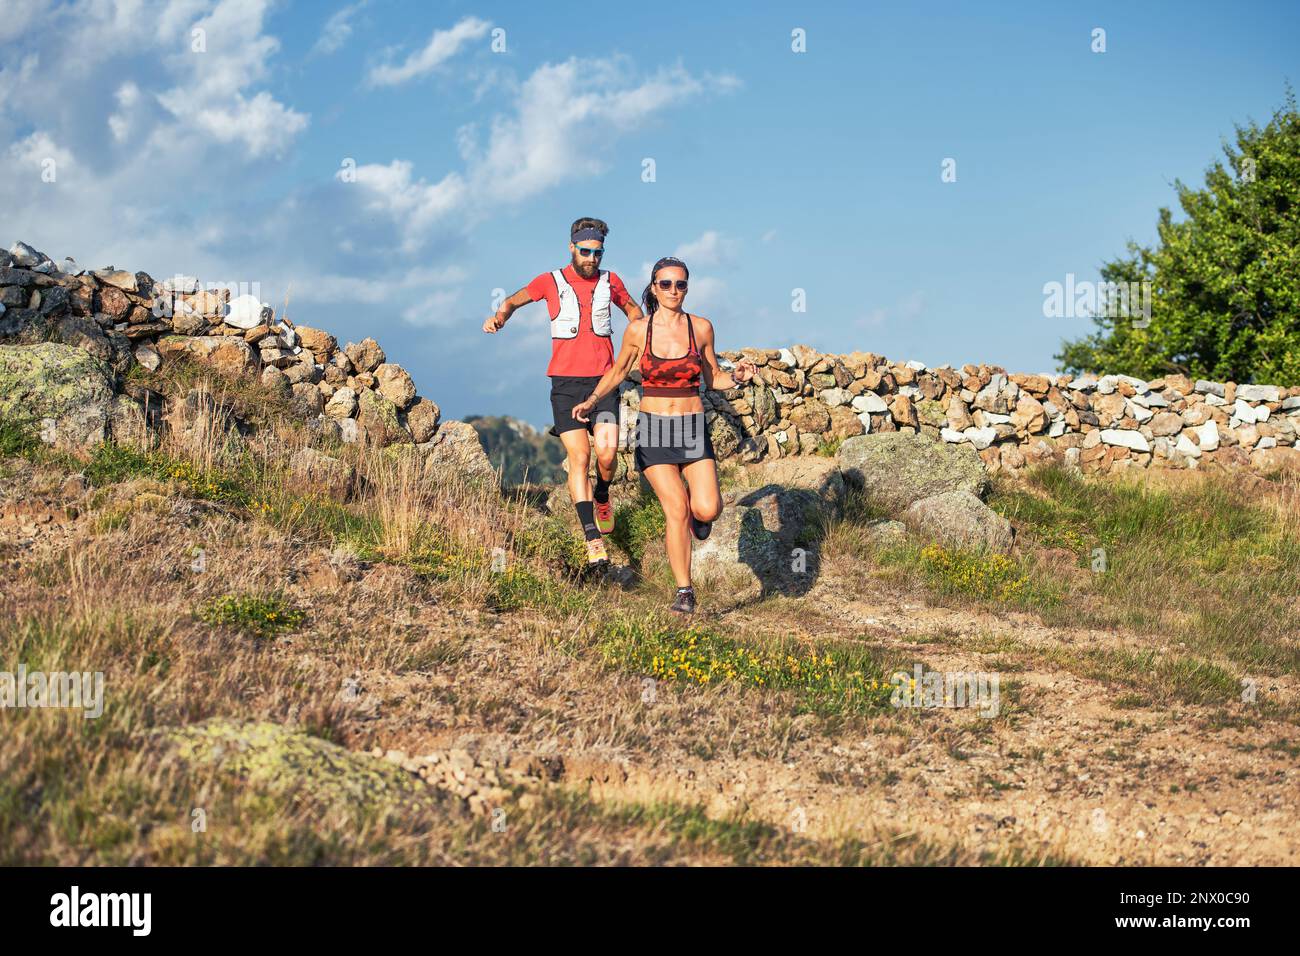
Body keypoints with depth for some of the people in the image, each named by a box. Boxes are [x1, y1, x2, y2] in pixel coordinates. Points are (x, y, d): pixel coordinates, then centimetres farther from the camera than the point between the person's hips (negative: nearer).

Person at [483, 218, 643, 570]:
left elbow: (632, 309, 27)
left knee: (607, 453, -14)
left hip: (603, 381, 1)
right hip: (566, 383, -1)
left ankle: (602, 497, 21)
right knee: (579, 457, -9)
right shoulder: (551, 282, 3)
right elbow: (515, 300, 13)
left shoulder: (610, 282, 9)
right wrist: (500, 315, -9)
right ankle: (593, 540, -10)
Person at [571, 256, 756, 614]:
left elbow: (713, 379, 12)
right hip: (653, 427, -1)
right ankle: (684, 591, 2)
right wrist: (592, 400, -1)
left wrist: (737, 377, -9)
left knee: (708, 510, -15)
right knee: (676, 510, -12)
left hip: (693, 427, 1)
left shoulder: (701, 327, 1)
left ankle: (697, 509, 24)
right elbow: (617, 372, 14)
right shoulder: (637, 330, -1)